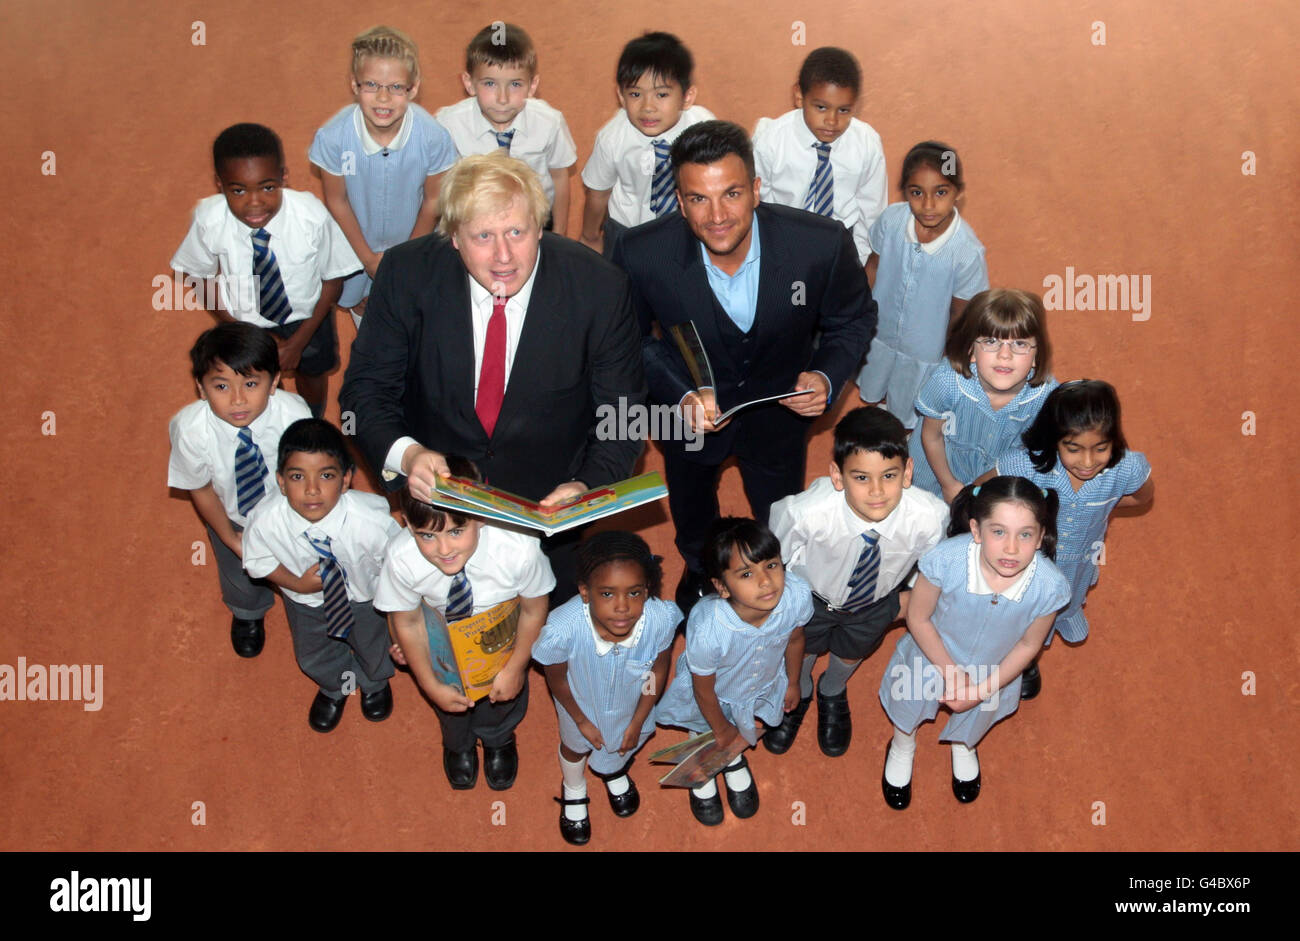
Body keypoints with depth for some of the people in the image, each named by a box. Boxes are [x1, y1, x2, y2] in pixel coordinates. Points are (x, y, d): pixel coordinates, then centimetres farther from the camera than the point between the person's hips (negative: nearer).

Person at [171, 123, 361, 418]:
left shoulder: (312, 216, -34)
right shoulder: (209, 220, -31)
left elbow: (333, 279, -17)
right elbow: (199, 277, -11)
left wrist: (299, 341, -18)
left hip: (307, 316, 0)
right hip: (246, 321, 0)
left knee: (312, 374, 29)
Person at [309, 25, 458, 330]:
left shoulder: (433, 136, -30)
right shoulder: (332, 137, -30)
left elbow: (432, 200, -13)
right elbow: (337, 201, -13)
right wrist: (368, 257, -7)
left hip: (414, 240, 0)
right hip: (357, 245, 0)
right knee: (359, 305, 27)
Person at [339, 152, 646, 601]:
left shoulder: (600, 287, -17)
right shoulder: (407, 273, -15)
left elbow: (623, 413, -7)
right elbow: (366, 387, -7)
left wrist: (590, 486, -26)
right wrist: (405, 453, -28)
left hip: (550, 502, 0)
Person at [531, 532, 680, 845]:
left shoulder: (662, 620, -40)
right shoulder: (562, 629, -45)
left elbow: (659, 667, -16)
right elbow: (556, 678, -20)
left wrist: (637, 722, -4)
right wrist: (582, 721, -4)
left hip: (632, 702, 1)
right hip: (582, 702, -1)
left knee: (627, 744, 32)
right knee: (577, 747, 31)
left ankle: (614, 773, 71)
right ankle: (573, 792, 67)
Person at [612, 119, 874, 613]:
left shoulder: (823, 243, -31)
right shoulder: (641, 254, -32)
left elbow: (853, 318, -10)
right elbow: (633, 338, -12)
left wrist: (827, 377, -28)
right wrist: (681, 395, -28)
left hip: (779, 406, 0)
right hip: (688, 407, 1)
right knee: (691, 513, 32)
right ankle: (698, 569, 68)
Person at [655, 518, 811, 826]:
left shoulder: (798, 595, -37)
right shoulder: (706, 630, -46)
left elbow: (795, 639, -10)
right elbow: (703, 689, -22)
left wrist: (793, 683, 8)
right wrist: (721, 728, -4)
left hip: (764, 686, 3)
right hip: (714, 696, -3)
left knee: (749, 733, 32)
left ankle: (734, 758, 67)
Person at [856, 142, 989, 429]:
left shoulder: (967, 252, -32)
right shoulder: (891, 219, -25)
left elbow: (959, 313, -17)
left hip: (924, 349, -3)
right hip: (880, 331, 3)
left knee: (905, 415, 24)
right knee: (871, 392, 32)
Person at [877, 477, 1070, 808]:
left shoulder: (1049, 586, -36)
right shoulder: (945, 560, -41)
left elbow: (1028, 644, -15)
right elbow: (918, 618, -22)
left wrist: (983, 690, -13)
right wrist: (951, 671, -18)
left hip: (992, 671, 1)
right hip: (931, 657, -1)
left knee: (973, 723, 34)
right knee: (908, 706, 30)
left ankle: (963, 748, 72)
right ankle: (902, 749, 67)